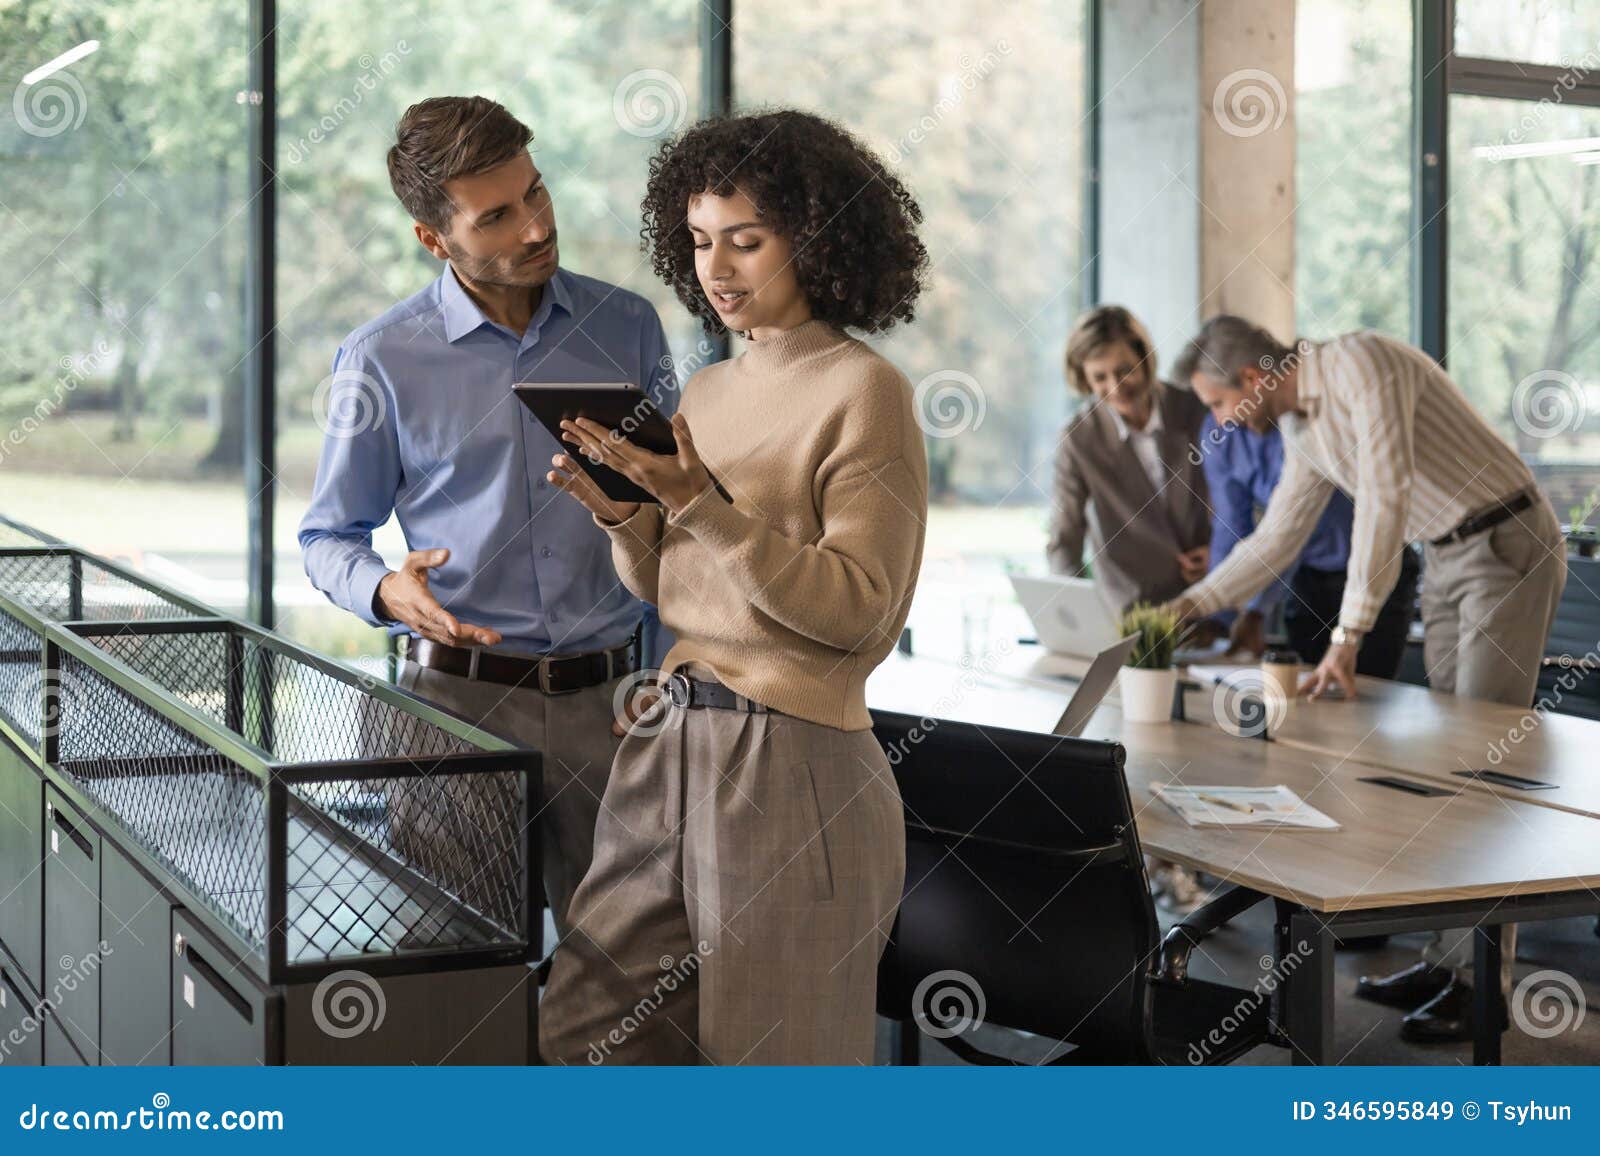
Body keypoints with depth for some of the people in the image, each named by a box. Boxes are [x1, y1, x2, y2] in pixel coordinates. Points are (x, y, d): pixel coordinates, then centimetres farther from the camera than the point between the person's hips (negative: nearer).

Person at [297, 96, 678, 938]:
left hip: (608, 694, 2)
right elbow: (328, 537, 7)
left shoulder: (627, 328, 5)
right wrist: (388, 591, -15)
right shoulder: (381, 361, -2)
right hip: (460, 691, -2)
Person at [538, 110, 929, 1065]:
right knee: (586, 1033, 7)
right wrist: (625, 515, -2)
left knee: (769, 1054, 3)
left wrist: (704, 506, -20)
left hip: (793, 763, -7)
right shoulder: (709, 392, 14)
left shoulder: (863, 390, -7)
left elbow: (858, 607, -15)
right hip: (674, 738, 7)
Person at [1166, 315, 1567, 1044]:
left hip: (1505, 547, -9)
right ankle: (1448, 957, 15)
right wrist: (1192, 605, 11)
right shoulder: (1301, 429, 7)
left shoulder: (1360, 363, -21)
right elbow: (1277, 538, 18)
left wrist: (1348, 636, -32)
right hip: (1446, 560, 9)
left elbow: (1384, 499, -30)